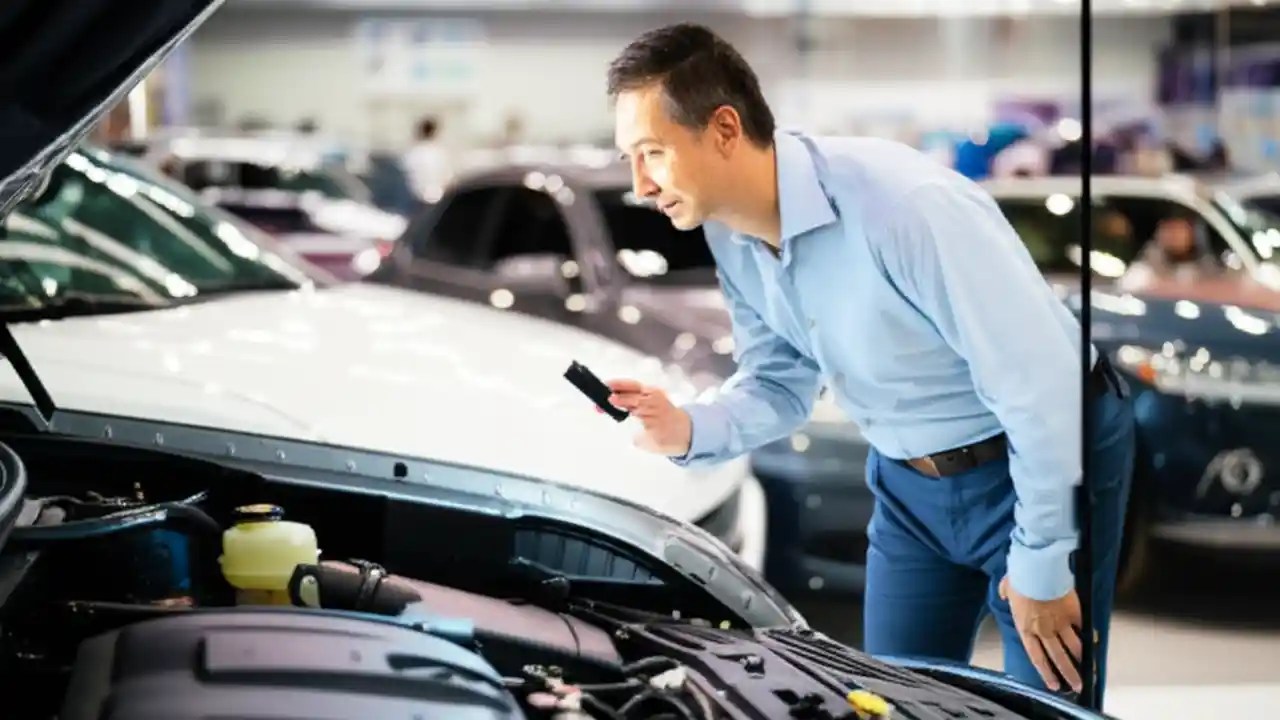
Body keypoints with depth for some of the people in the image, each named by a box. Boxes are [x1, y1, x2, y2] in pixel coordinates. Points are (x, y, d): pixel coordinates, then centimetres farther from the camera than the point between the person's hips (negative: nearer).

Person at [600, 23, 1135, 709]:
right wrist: (688, 430, -17)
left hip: (1045, 463, -7)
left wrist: (1041, 566, -19)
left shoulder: (903, 202, -32)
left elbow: (1039, 381, -27)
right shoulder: (729, 238, -8)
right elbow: (780, 385, 5)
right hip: (910, 480, 7)